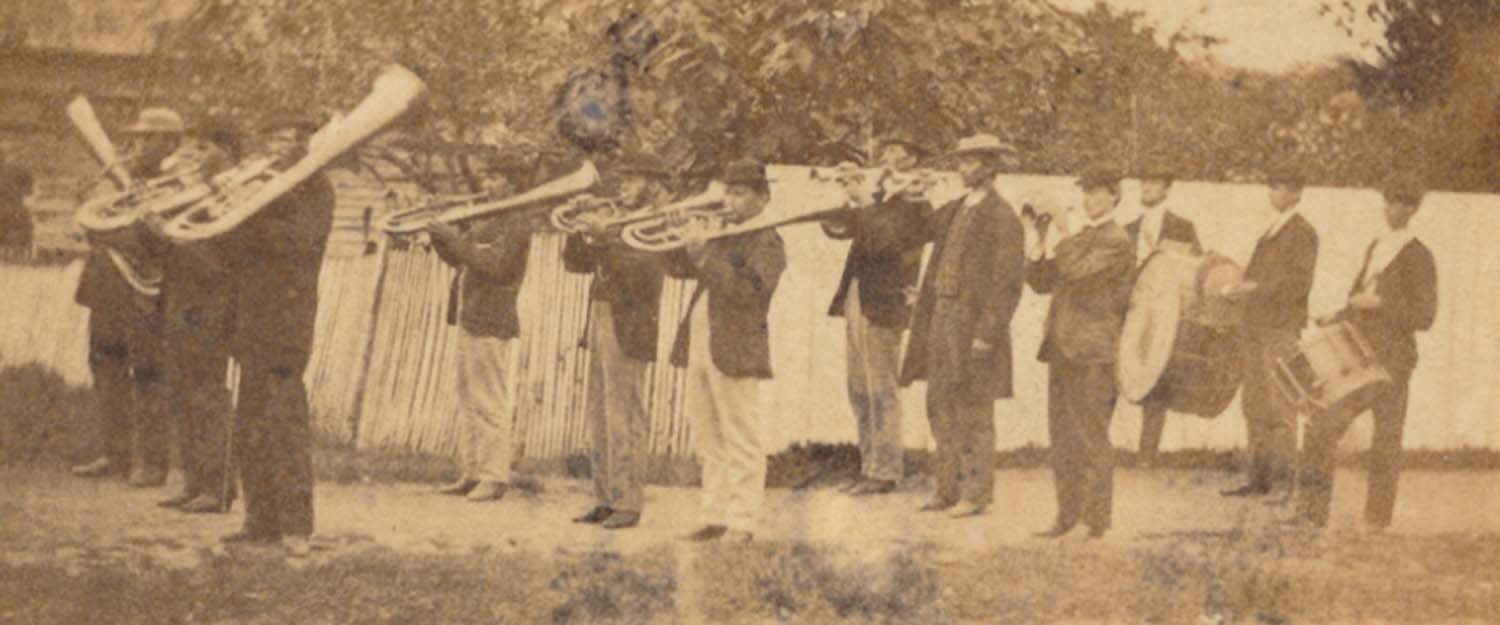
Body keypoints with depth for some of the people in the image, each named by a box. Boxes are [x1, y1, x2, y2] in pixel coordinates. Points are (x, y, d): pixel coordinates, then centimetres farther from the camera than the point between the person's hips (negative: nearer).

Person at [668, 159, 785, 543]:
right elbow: (676, 268, 18)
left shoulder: (767, 243, -6)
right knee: (708, 440, 12)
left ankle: (742, 522, -2)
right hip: (699, 347, 8)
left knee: (741, 440, -5)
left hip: (735, 350, -8)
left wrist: (705, 256, -25)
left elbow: (749, 288, -22)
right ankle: (717, 516, 19)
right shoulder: (721, 237, 18)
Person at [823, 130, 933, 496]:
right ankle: (869, 467, 20)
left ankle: (885, 472, 0)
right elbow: (838, 229, 14)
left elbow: (884, 238, -20)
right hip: (856, 302, 8)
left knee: (881, 391, -5)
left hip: (883, 305, -8)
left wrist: (865, 205, -14)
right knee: (860, 392, 12)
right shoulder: (878, 197, 18)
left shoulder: (916, 203, -6)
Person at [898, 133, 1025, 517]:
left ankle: (976, 495, 6)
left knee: (973, 412, -2)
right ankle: (950, 489, 20)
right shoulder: (954, 211, 13)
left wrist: (987, 333, -19)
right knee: (941, 408, 11)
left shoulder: (1002, 218, -10)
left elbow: (1009, 282, -14)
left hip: (975, 323, -8)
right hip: (943, 319, 8)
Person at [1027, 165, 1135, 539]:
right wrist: (1043, 241, 3)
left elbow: (1074, 270, -22)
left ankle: (1097, 522, -2)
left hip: (1091, 353, -8)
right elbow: (1041, 283, 14)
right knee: (1061, 437, 11)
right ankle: (1067, 515, 18)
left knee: (1091, 438, -6)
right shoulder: (1079, 238, 18)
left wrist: (1069, 236, -8)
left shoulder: (1115, 241, -8)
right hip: (1062, 348, 8)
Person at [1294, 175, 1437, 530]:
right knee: (1322, 427, -1)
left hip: (1392, 362, -7)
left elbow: (1424, 316, -12)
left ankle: (1377, 522, 10)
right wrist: (1338, 319, 14)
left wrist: (1378, 303, -17)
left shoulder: (1418, 258, -6)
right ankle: (1314, 512, 4)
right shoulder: (1376, 247, 15)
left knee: (1386, 442, 2)